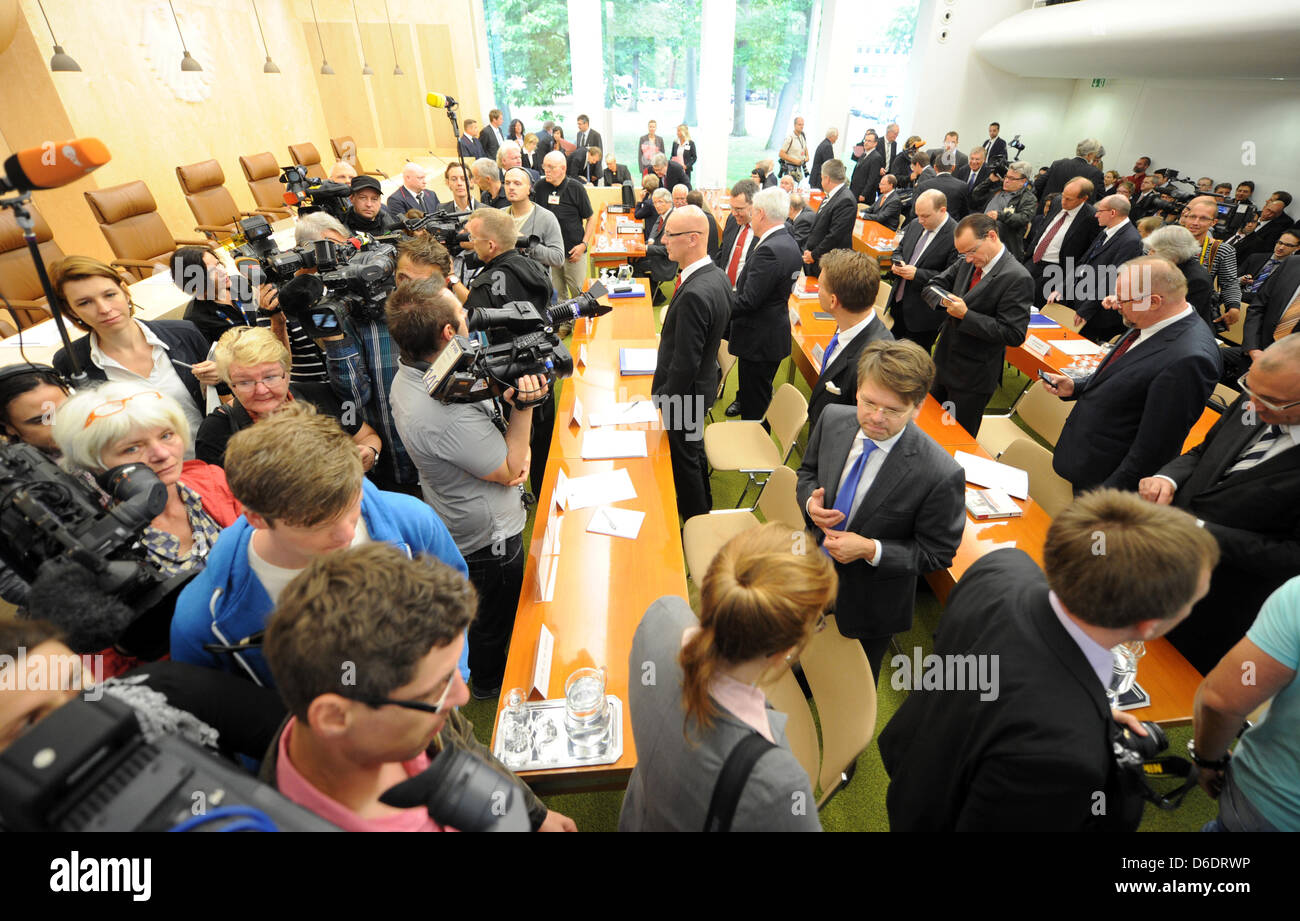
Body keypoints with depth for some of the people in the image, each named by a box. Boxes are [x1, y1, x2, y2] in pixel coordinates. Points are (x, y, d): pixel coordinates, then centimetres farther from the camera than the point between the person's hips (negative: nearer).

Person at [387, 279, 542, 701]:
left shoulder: (408, 376, -9)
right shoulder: (447, 415, -40)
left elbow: (480, 427, 3)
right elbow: (509, 472, -25)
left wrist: (518, 448, -14)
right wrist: (523, 404, -29)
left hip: (453, 519, 9)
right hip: (489, 538, -9)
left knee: (488, 605, 34)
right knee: (497, 614, 20)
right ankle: (491, 682, 48)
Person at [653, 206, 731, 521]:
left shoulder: (694, 294, -32)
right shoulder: (718, 275, -2)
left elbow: (685, 362, -28)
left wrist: (663, 399, -15)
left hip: (685, 391, -9)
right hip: (705, 380, 9)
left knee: (684, 456, 10)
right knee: (694, 448, 27)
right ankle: (703, 505, 48)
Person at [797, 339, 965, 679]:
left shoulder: (941, 475, -31)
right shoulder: (832, 419, -17)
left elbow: (937, 553, -17)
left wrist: (872, 550, -31)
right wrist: (810, 502, -20)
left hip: (869, 604, -4)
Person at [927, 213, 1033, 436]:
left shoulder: (1017, 278, -20)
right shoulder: (966, 263, 1)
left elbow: (1014, 334, -23)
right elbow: (937, 283, 13)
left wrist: (966, 315, -26)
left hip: (973, 377, -7)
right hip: (945, 363, 7)